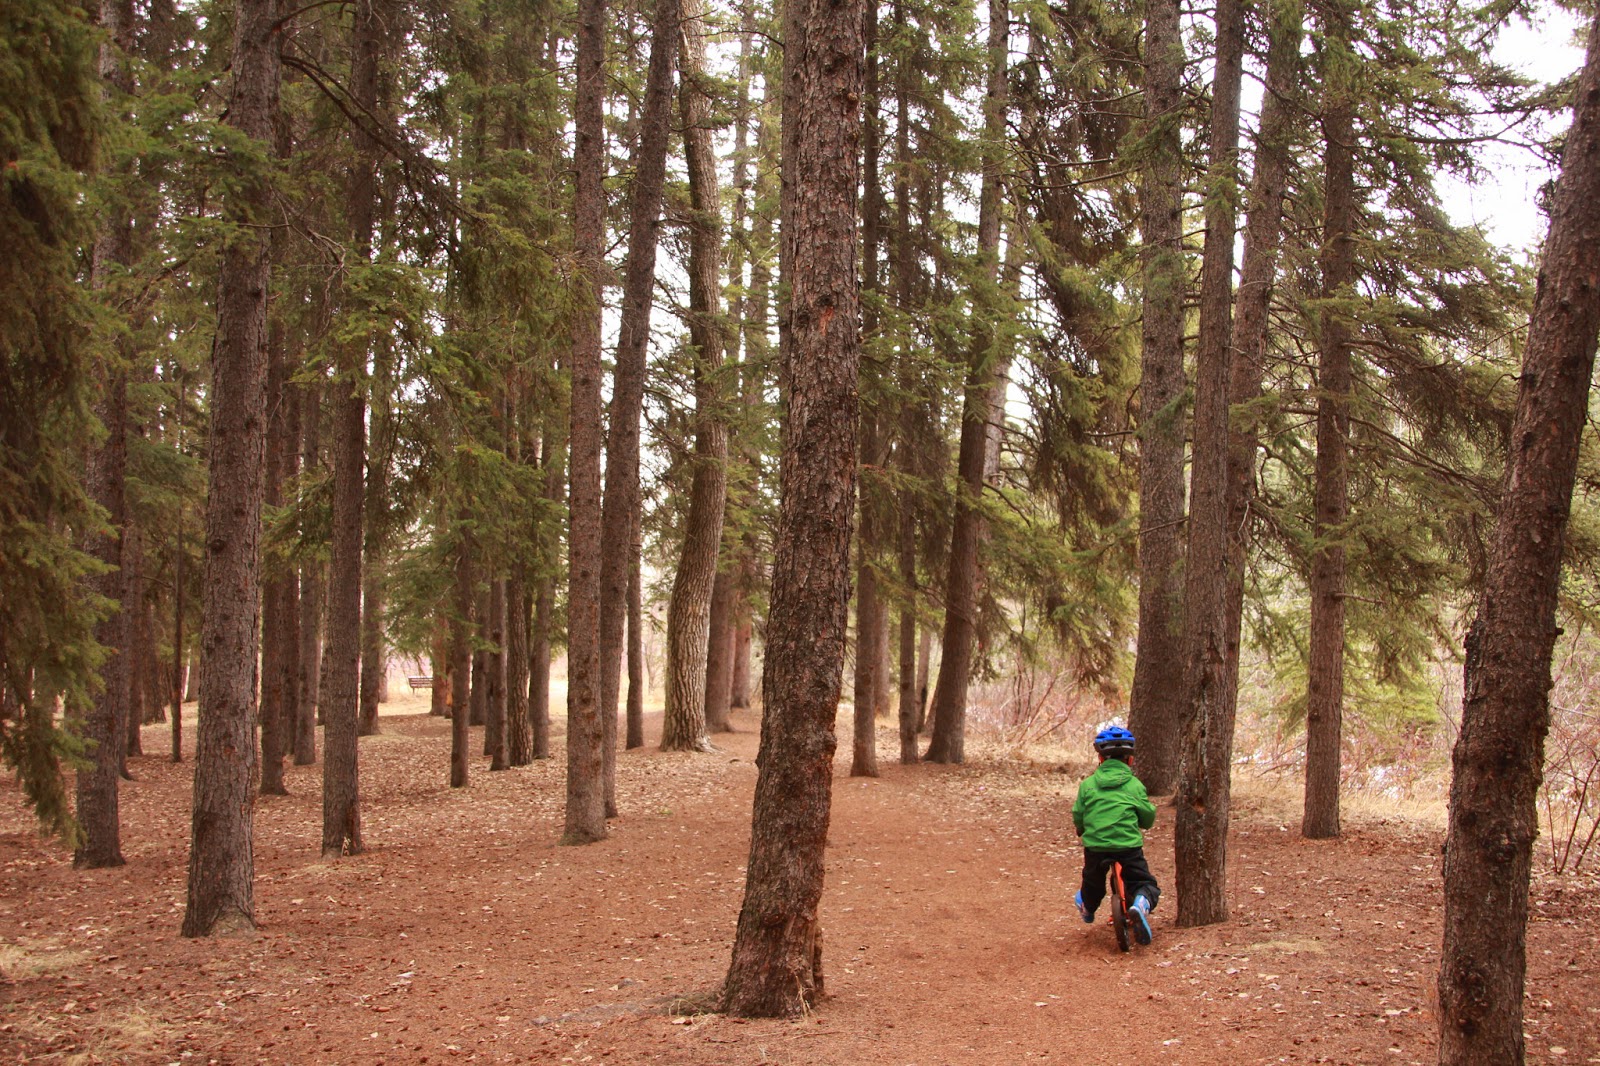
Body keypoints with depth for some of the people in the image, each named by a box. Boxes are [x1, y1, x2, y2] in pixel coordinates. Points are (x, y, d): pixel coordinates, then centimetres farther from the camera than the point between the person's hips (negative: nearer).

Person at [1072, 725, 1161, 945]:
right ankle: (1141, 904, -21)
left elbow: (1077, 817, 7)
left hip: (1095, 846, 2)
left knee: (1093, 882, 28)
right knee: (1145, 883, 10)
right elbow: (1148, 819, 7)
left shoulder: (1088, 784, 3)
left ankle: (1087, 908, 53)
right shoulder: (1135, 785, 1)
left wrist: (1083, 831, 30)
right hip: (1128, 846, -2)